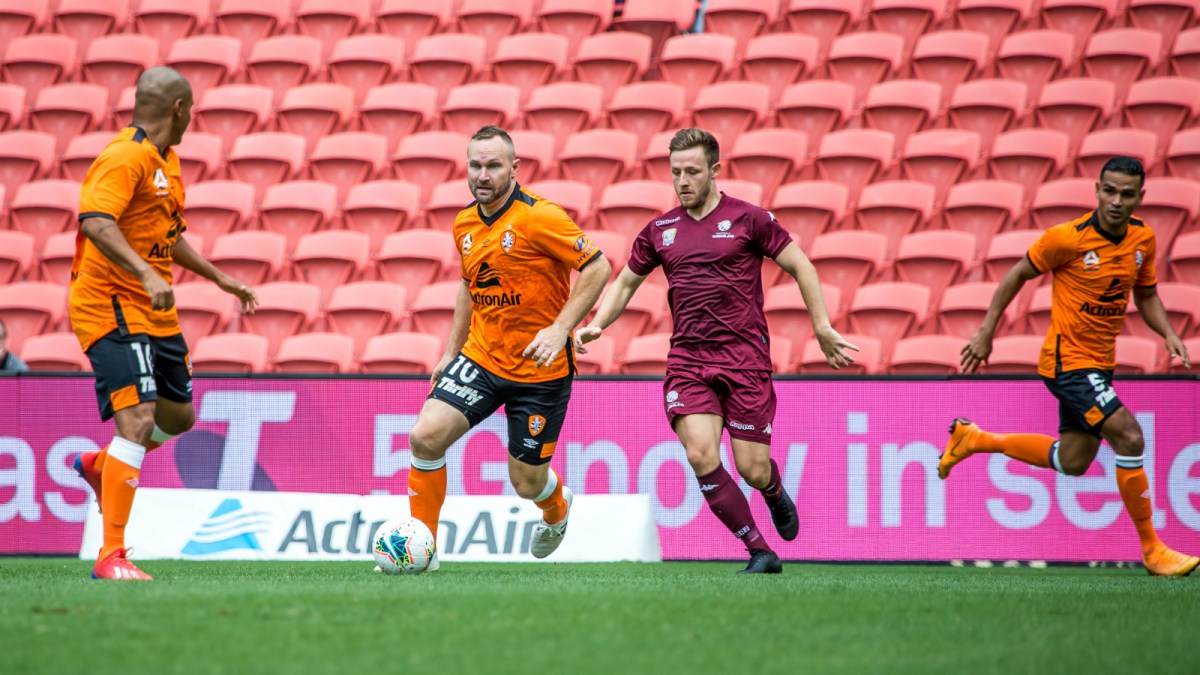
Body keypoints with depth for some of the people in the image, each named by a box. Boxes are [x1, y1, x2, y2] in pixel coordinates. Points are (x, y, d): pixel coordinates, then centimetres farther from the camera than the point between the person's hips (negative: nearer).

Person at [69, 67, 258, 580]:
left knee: (178, 417, 20)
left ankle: (99, 466, 46)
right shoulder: (124, 157, -17)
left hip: (155, 312, 10)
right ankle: (111, 556, -20)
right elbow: (95, 221, -32)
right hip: (111, 305, -10)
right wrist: (147, 274, -42)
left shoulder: (165, 162, 15)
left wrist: (220, 278, 32)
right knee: (138, 421, -19)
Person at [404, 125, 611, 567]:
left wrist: (561, 328, -22)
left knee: (527, 483, 3)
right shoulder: (465, 224, 5)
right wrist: (451, 353, 19)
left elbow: (597, 268, -15)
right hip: (480, 359, 5)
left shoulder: (539, 217, -17)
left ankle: (557, 509, 42)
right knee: (425, 436, -15)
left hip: (539, 367, -5)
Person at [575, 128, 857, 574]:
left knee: (753, 470, -5)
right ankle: (760, 553, -5)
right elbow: (625, 282, 22)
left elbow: (800, 267, 6)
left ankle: (776, 496, 36)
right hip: (687, 359, 3)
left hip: (744, 356, -3)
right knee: (701, 456, -17)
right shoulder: (660, 231, 10)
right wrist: (597, 325, 6)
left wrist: (822, 328, 3)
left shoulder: (747, 219, -1)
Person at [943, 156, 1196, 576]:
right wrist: (986, 332, -4)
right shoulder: (1068, 238, -18)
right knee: (1129, 436, -20)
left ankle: (974, 439, 35)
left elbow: (1146, 294, 15)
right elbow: (1019, 274, -5)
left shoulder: (1143, 240, 0)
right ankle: (1151, 549, -10)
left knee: (1072, 462, 17)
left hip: (1099, 364, 8)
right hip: (1067, 360, -8)